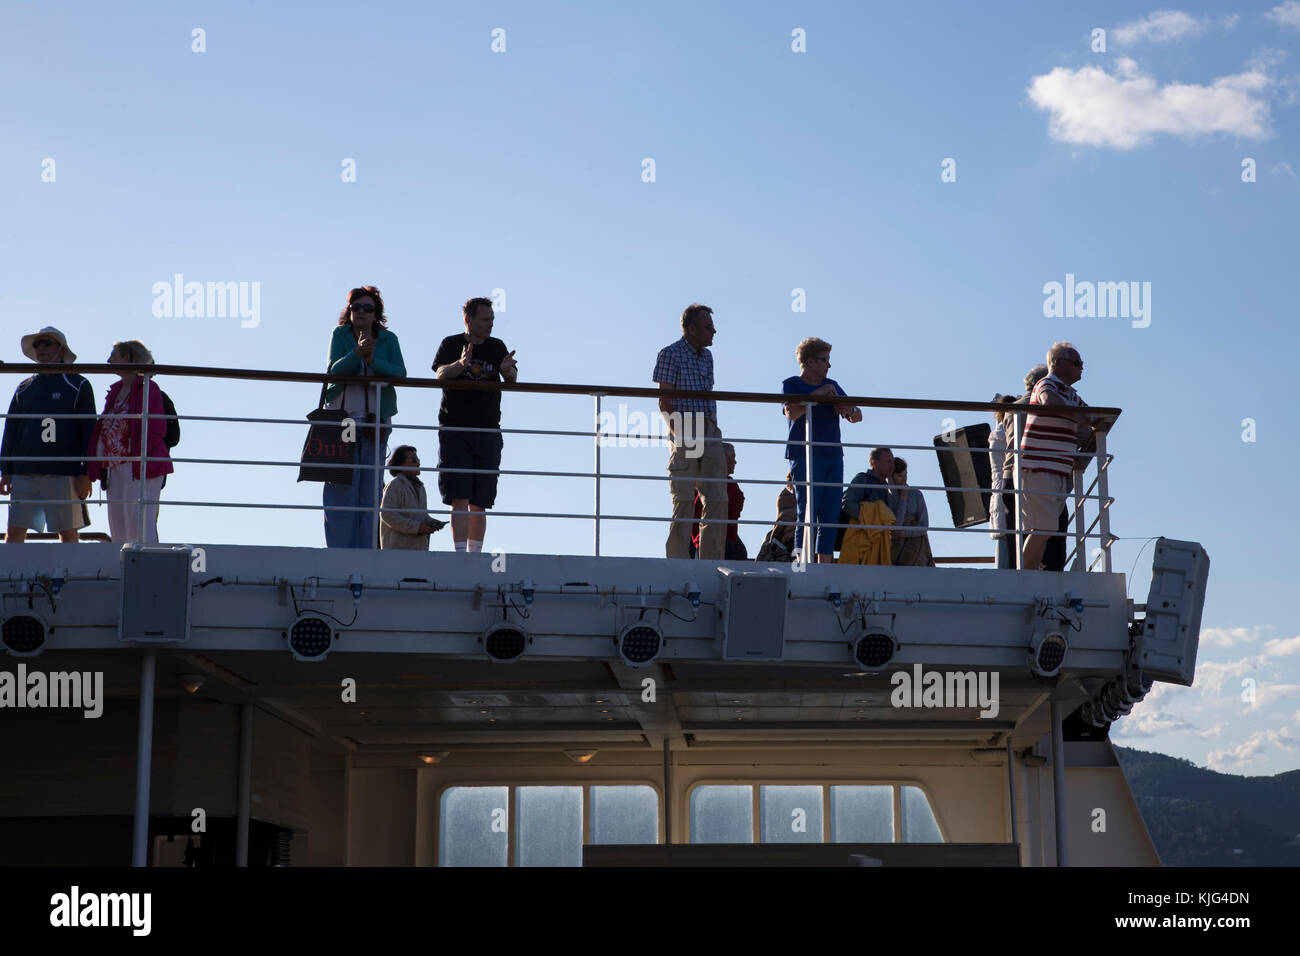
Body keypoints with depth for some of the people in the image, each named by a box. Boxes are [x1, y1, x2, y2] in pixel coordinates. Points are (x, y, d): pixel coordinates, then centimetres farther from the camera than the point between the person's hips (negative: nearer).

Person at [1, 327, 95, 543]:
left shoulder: (78, 386, 6)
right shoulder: (24, 388, 17)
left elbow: (89, 432, 1)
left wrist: (85, 474, -7)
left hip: (63, 475, -3)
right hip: (24, 473, 4)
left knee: (68, 532, -2)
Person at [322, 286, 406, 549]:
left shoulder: (388, 339, 5)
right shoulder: (340, 335, 4)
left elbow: (400, 373, -7)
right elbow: (334, 370, -9)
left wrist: (373, 361, -22)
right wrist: (357, 353, -25)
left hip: (375, 420, 1)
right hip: (343, 417, -1)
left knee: (370, 488, 0)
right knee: (342, 486, -7)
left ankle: (364, 550, 3)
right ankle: (339, 550, -5)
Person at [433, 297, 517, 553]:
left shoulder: (497, 347, 10)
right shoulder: (451, 344, 3)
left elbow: (512, 379, -3)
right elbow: (441, 374, -14)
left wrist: (508, 371, -27)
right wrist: (460, 364, -35)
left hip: (488, 433, 3)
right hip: (455, 431, -3)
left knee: (479, 503, 4)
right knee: (460, 498, -10)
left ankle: (475, 555, 10)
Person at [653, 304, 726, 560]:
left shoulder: (707, 356, 19)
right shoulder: (670, 354, -2)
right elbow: (664, 401, -8)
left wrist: (715, 433, 15)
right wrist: (679, 435, -18)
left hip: (710, 433, 7)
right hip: (685, 432, -7)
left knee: (718, 501, 2)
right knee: (684, 501, -9)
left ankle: (712, 564, 6)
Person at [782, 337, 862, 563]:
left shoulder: (832, 385, 20)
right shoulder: (791, 384, 3)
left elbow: (857, 416, 16)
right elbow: (791, 412, -16)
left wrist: (849, 410, -7)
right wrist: (818, 394, -16)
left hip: (833, 457, 6)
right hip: (805, 456, -6)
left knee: (830, 516, 1)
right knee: (807, 513, -12)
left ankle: (825, 566, 3)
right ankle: (804, 563, -13)